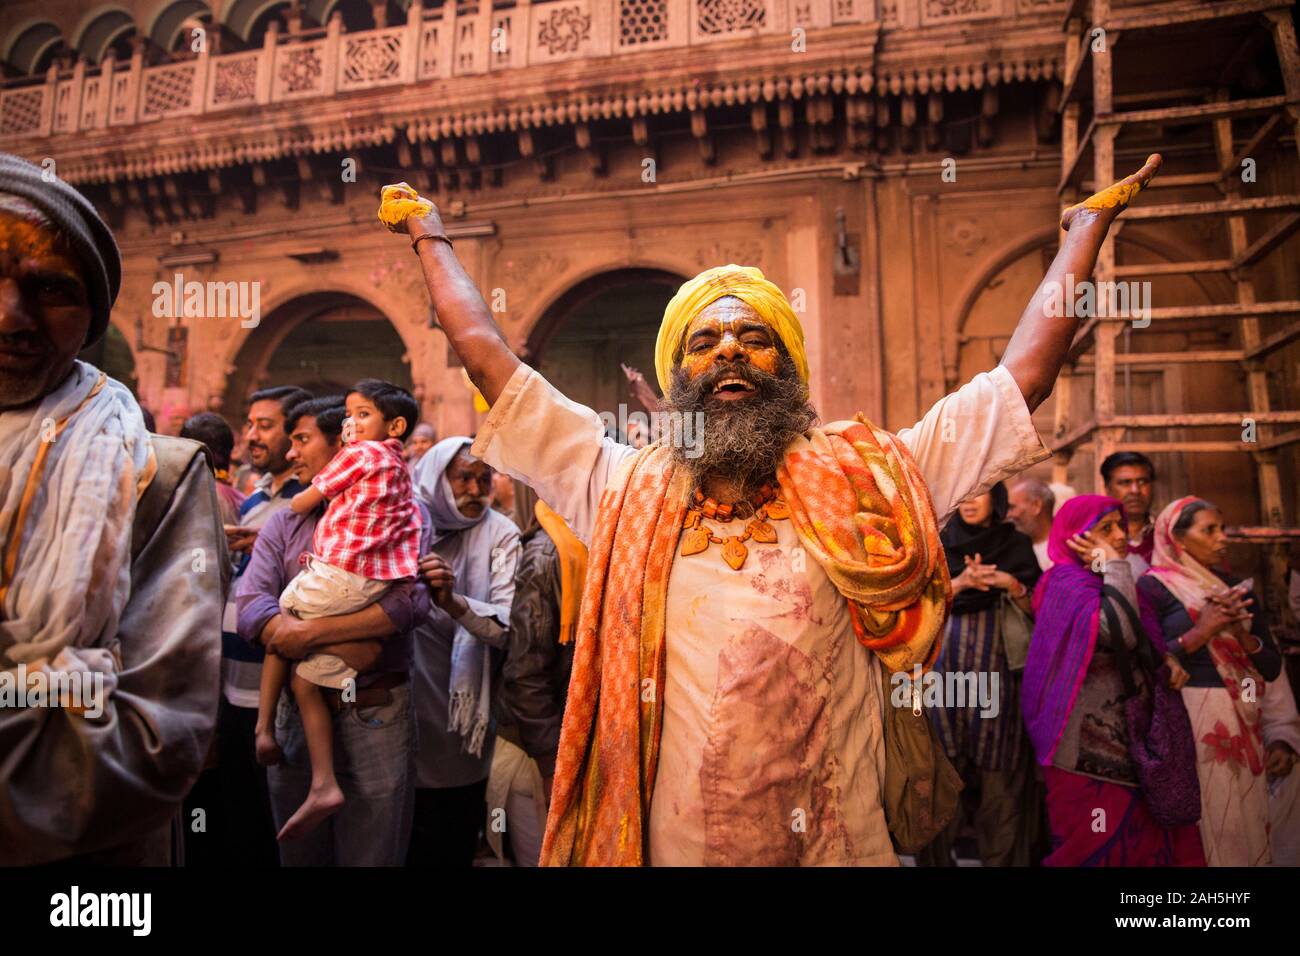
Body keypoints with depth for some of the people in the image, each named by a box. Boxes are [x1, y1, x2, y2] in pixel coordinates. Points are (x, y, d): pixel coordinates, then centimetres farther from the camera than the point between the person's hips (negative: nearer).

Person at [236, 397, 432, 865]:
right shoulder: (284, 521, 9)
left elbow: (411, 601, -18)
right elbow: (252, 610, -6)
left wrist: (310, 633, -20)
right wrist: (336, 649, -19)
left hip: (376, 717, -4)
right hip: (297, 714, 4)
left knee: (372, 855, 8)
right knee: (299, 855, 18)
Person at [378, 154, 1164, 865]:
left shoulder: (864, 487, -4)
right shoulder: (625, 492, -2)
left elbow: (1027, 372, -2)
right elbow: (486, 355, 2)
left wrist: (1089, 221, 5)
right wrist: (430, 236, 9)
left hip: (839, 847, 0)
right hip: (651, 846, 1)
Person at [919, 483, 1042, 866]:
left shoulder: (1017, 544, 7)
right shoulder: (941, 543, 10)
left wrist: (1011, 584, -13)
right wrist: (959, 583, -15)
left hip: (999, 663, -1)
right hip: (948, 663, 1)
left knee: (998, 765, -4)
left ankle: (1001, 856, 7)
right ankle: (939, 853, 9)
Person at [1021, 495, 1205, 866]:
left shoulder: (1106, 580, 14)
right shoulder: (1068, 582, -14)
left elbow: (1141, 642, 24)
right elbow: (1120, 633, -31)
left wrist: (1166, 656, 3)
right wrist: (1113, 564, -20)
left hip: (1127, 739, 8)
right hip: (1091, 747, -8)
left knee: (1139, 842, 10)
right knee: (1098, 849, 2)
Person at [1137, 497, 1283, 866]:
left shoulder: (1237, 588, 13)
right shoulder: (1153, 586, -6)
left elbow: (1272, 666, 12)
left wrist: (1244, 636, -6)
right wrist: (1198, 634, -17)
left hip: (1242, 722, 6)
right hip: (1188, 718, -6)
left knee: (1246, 823, 11)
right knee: (1203, 823, -2)